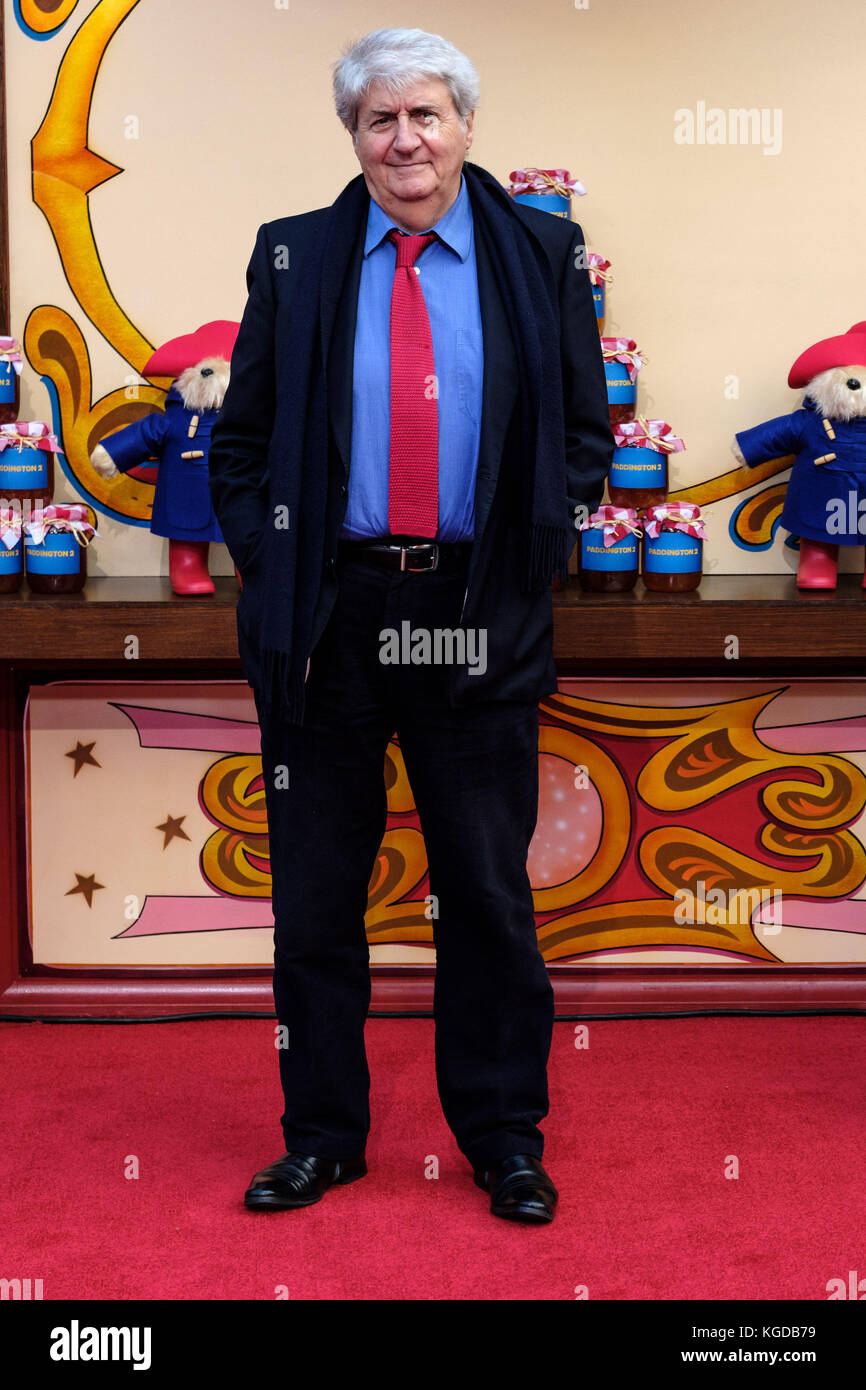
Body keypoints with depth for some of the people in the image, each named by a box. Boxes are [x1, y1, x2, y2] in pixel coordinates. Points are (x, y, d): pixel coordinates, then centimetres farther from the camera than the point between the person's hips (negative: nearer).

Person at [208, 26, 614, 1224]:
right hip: (326, 618, 1)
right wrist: (267, 563, -2)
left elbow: (587, 430, 10)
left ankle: (505, 1139, 24)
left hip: (479, 622, 0)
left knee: (488, 893, 8)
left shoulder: (543, 255, 6)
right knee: (314, 896, 8)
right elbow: (239, 438, 10)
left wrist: (539, 557, -1)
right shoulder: (294, 258, 7)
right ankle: (321, 1135, 25)